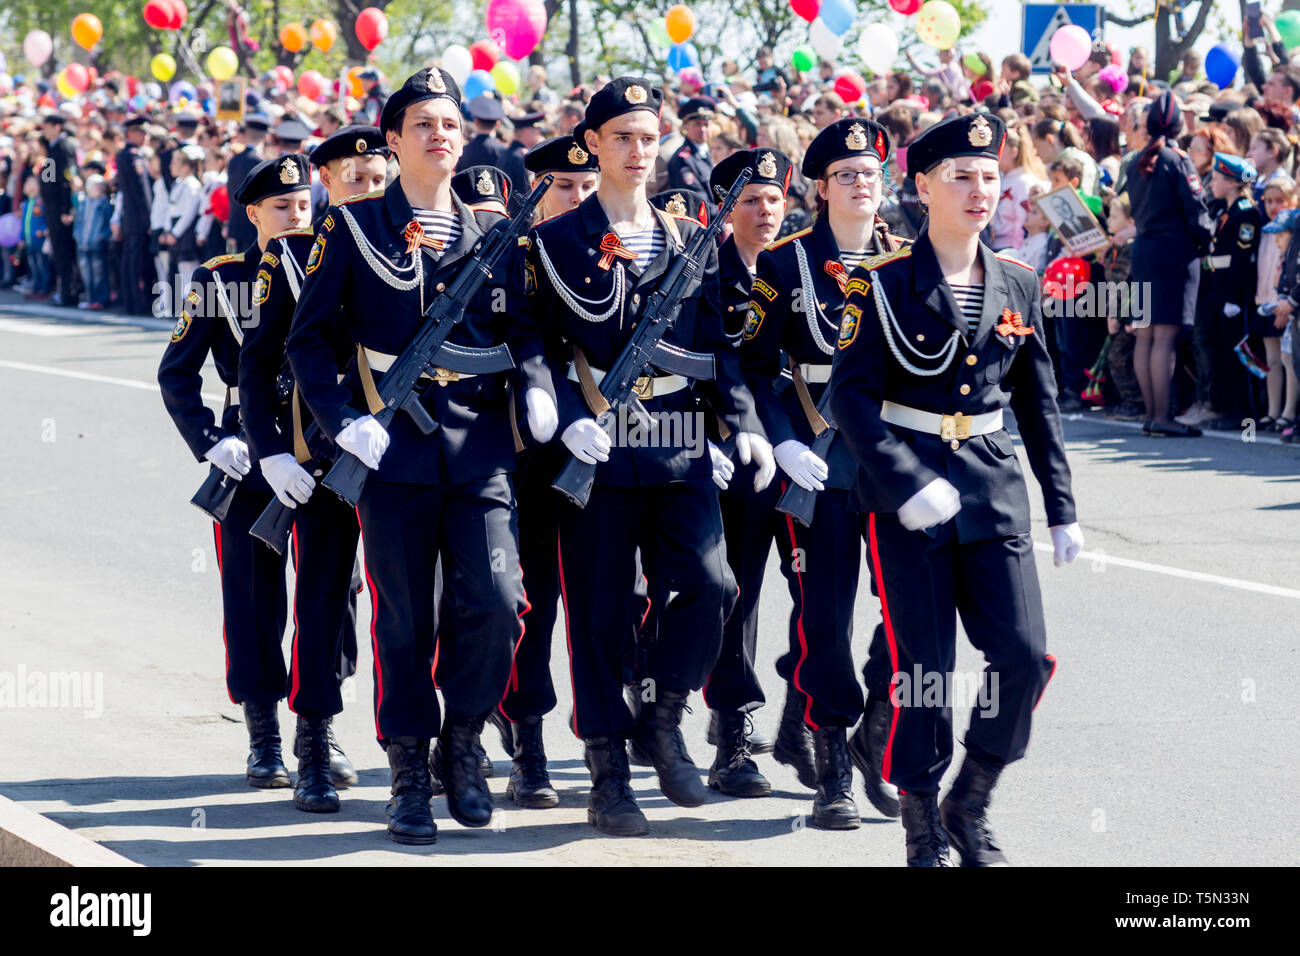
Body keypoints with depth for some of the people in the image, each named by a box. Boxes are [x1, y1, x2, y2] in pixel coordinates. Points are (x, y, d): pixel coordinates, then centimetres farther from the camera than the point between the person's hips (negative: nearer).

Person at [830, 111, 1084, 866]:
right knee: (924, 667, -3)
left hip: (994, 485, 4)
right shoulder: (886, 285, -5)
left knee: (1025, 655, -5)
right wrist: (909, 485, -20)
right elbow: (851, 394, -10)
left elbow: (1039, 401, 14)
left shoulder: (1017, 285, 8)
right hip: (906, 494, -4)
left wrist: (1062, 508, 12)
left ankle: (973, 803, 15)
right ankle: (924, 823, 13)